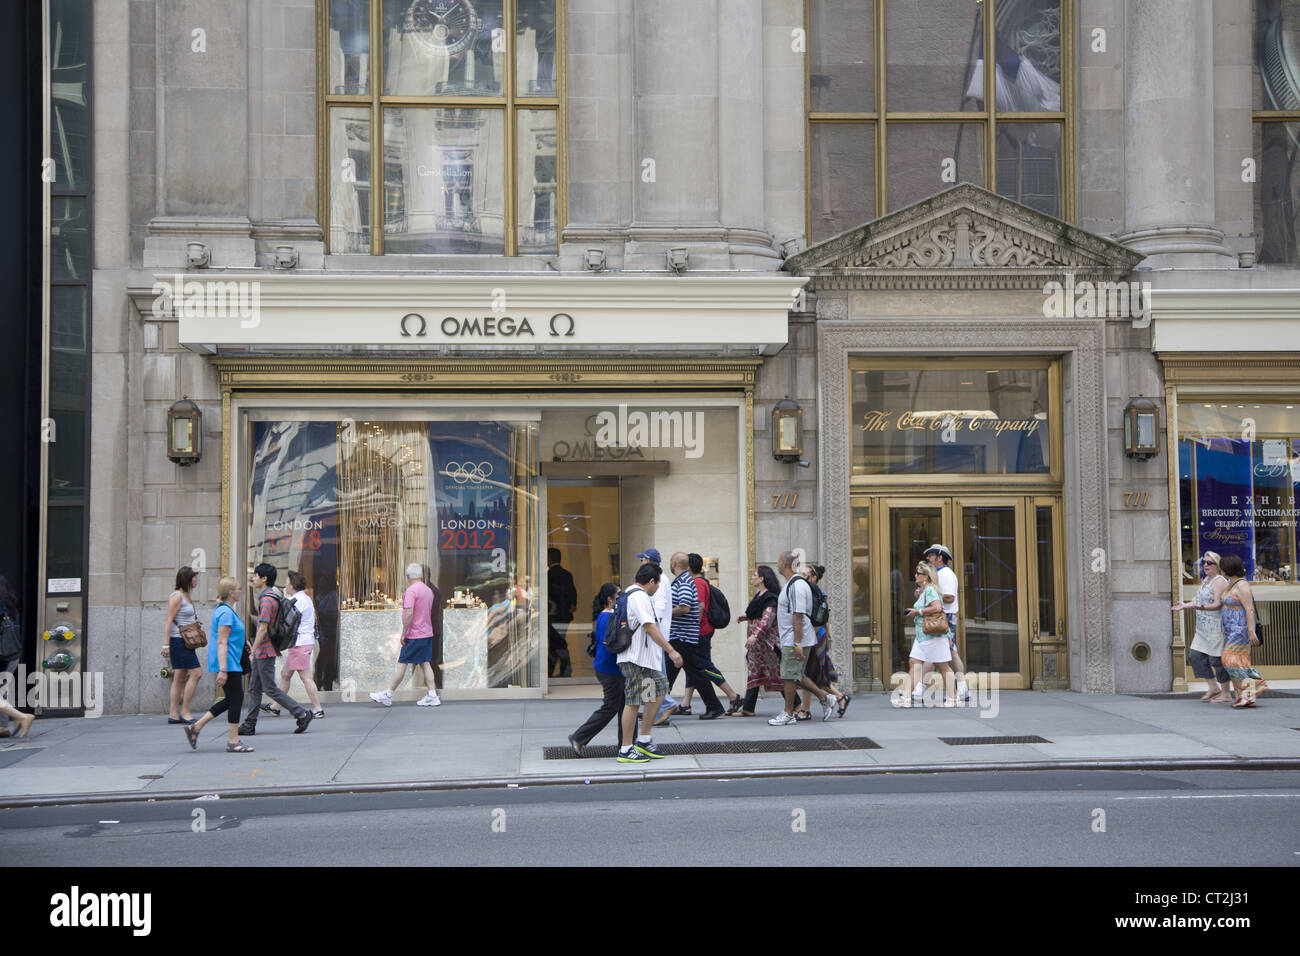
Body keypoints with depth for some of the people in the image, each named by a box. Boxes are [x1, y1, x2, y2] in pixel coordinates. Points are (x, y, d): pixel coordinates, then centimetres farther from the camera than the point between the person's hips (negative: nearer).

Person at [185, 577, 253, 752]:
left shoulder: (222, 610, 16)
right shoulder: (226, 612, -16)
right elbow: (222, 642, -21)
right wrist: (223, 670, -25)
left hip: (232, 663, 10)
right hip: (228, 663, -10)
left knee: (231, 700, 12)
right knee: (236, 699, -4)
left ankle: (196, 727, 14)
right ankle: (233, 741, 1)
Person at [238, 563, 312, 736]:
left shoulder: (267, 600, -18)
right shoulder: (272, 596, 13)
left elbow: (263, 629, -23)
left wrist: (253, 651, -20)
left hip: (265, 651, -10)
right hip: (262, 652, 10)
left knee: (270, 689, -5)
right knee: (254, 688, 11)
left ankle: (302, 714, -2)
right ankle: (249, 725, 15)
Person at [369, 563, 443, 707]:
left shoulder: (411, 590, -15)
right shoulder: (429, 590, 11)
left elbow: (409, 613, -23)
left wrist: (403, 633, -16)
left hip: (414, 635, -8)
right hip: (427, 633, 8)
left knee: (402, 664, -1)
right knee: (425, 663, 7)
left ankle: (388, 695, 7)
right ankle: (432, 696, 2)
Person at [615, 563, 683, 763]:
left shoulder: (630, 594, 18)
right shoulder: (639, 597, -15)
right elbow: (650, 627, -23)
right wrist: (671, 650, -22)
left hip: (643, 659, 11)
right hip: (636, 659, -11)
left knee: (660, 690, 15)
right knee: (633, 702, -6)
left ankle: (643, 740, 18)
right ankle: (626, 750, 0)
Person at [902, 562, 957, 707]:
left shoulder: (930, 589, -13)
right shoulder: (924, 591, 18)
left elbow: (937, 608, -27)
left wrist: (917, 612, -18)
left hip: (933, 635, -10)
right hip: (922, 635, 10)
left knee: (942, 666, 0)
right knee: (915, 663, 2)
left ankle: (951, 698, 8)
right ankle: (907, 697, -1)